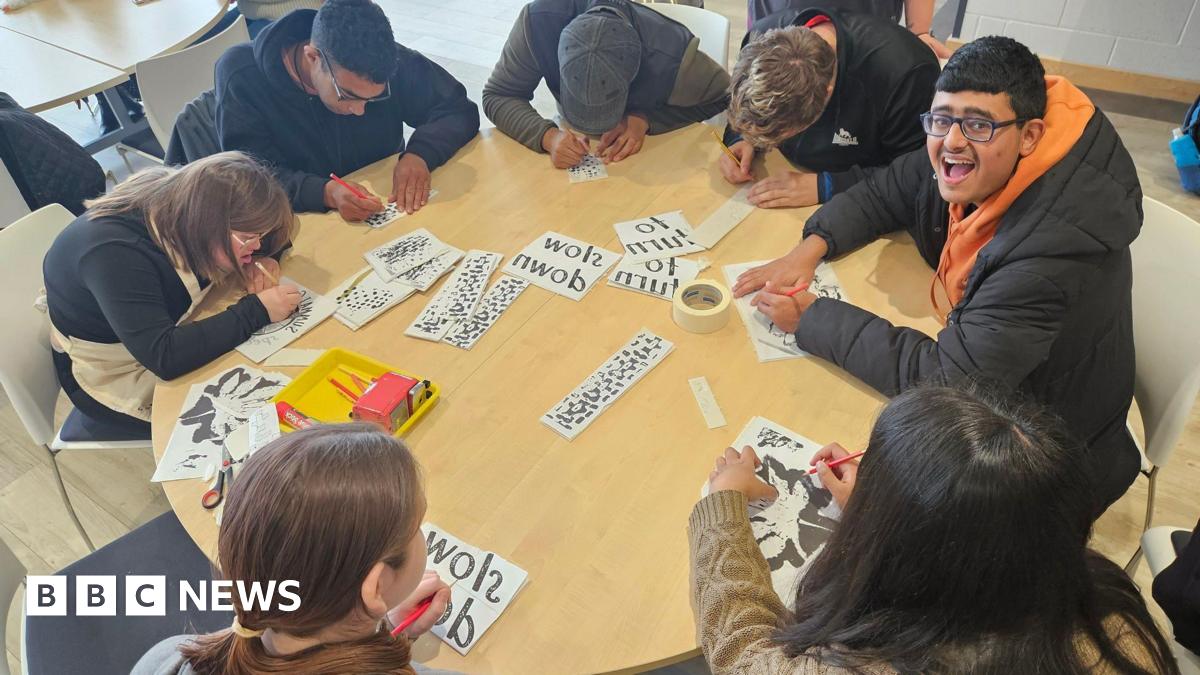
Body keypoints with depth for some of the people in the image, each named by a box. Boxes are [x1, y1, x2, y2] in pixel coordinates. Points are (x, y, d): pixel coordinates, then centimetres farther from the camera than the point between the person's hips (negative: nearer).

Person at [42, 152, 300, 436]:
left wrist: (259, 263, -22)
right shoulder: (114, 254, -35)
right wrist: (257, 311, -38)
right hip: (118, 379, -6)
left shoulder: (187, 199, -16)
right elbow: (164, 358, -42)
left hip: (173, 331, 6)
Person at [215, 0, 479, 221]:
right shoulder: (240, 78, -17)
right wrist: (325, 192, -36)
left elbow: (458, 110, -5)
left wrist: (420, 154, -24)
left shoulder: (390, 62, -12)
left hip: (385, 215, 2)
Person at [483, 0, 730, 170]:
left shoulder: (672, 54, -37)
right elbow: (497, 97, -23)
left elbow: (722, 96, -18)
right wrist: (548, 136, -44)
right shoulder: (540, 21, -35)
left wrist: (644, 120, -33)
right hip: (570, 142, 1)